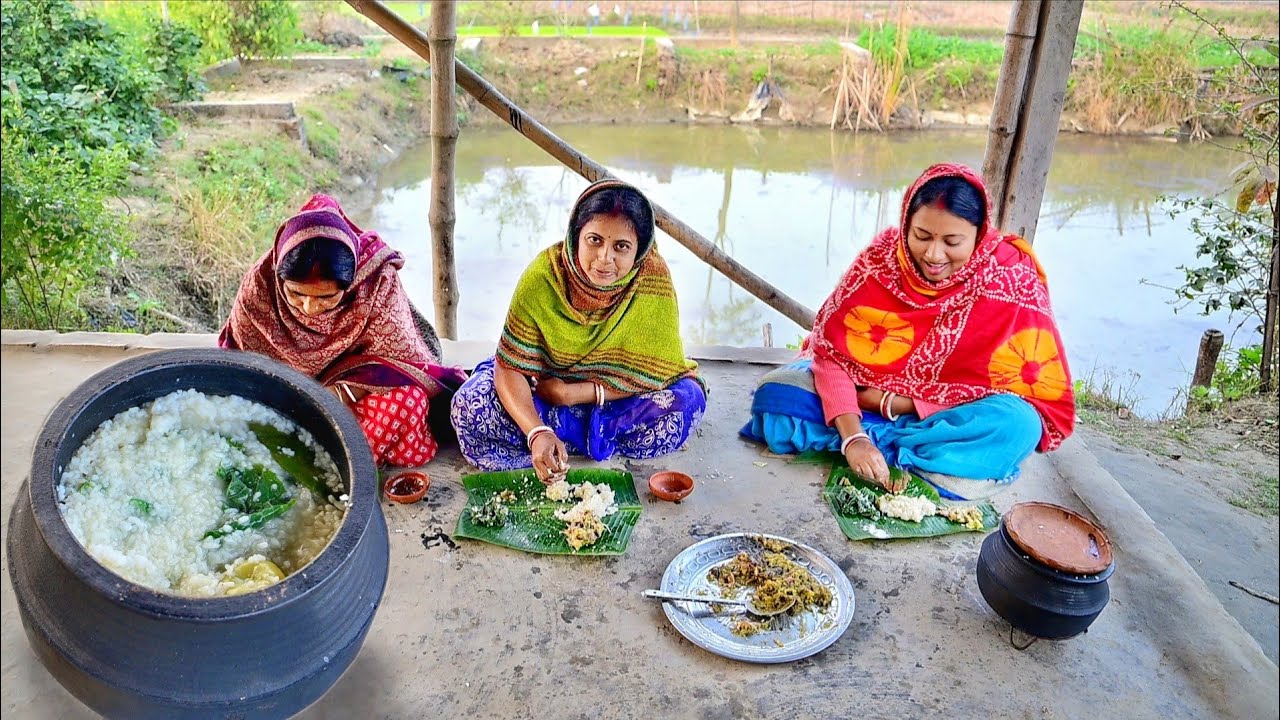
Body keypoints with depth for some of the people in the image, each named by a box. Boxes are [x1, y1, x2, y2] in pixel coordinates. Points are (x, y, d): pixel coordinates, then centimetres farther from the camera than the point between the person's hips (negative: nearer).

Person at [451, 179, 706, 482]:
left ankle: (567, 439, -13)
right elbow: (511, 369, -23)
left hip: (614, 397, 0)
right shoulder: (543, 277, -24)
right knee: (471, 406, -25)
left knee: (687, 400, -26)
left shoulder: (653, 276, -23)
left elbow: (654, 371, -18)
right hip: (542, 392, 0)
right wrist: (537, 432, -40)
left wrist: (572, 393, -22)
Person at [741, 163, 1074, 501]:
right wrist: (853, 436, -34)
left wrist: (888, 402, -22)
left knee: (1014, 427, -34)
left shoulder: (1012, 278, -20)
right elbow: (831, 348, -19)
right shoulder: (882, 256, -16)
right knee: (776, 392, -23)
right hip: (863, 393, 2)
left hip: (954, 416, -1)